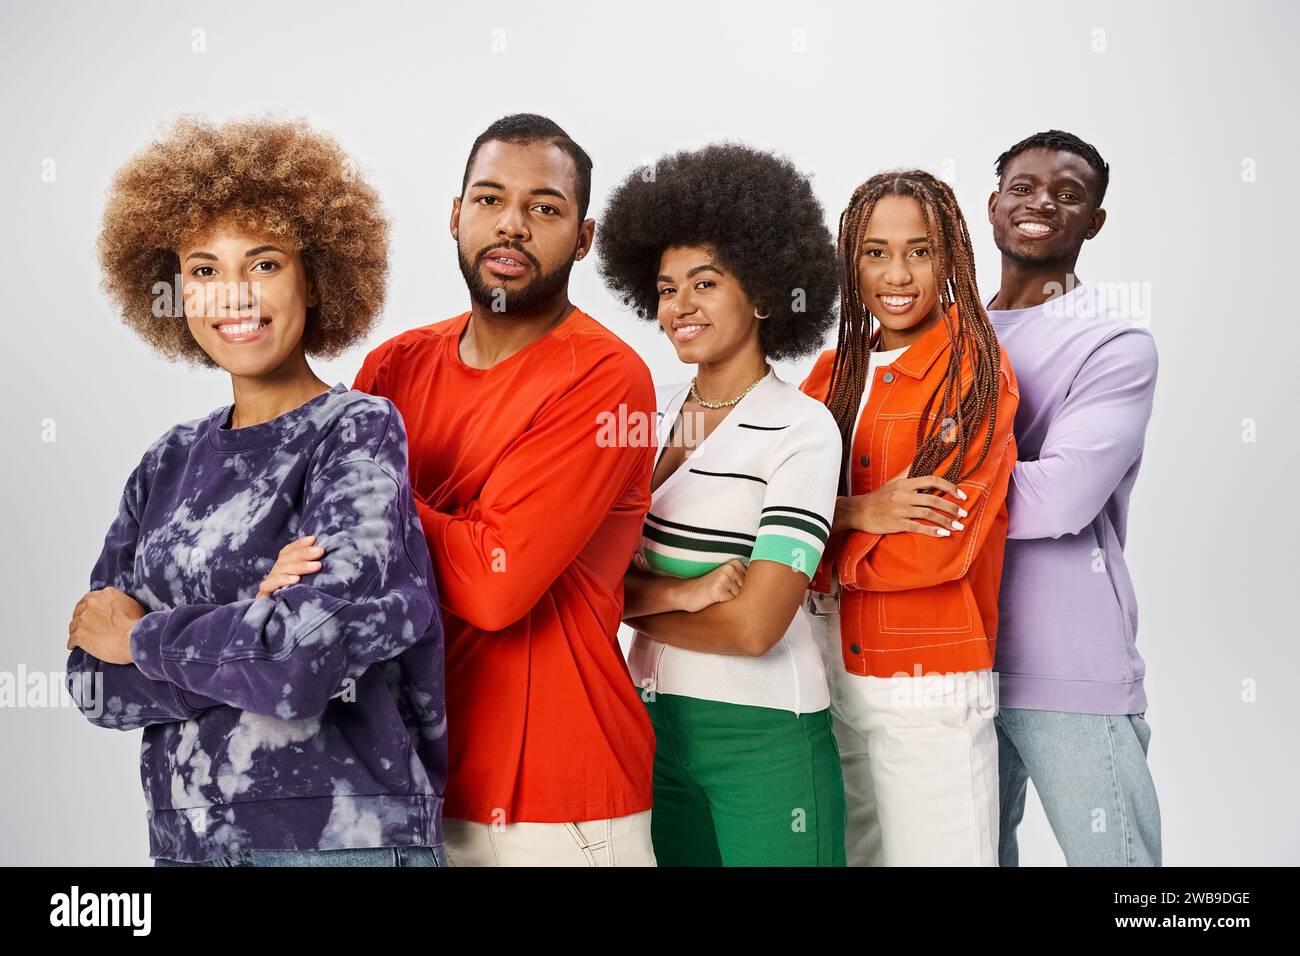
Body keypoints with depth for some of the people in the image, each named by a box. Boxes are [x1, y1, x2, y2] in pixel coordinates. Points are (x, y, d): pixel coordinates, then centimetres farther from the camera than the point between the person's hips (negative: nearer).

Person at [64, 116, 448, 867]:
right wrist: (248, 622, -18)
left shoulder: (359, 431, -11)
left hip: (336, 832, -5)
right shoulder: (170, 464, 5)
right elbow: (94, 684, -2)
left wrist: (142, 636, -8)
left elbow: (302, 661, -23)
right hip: (181, 831, 5)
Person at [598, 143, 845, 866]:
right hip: (655, 721, 5)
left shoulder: (802, 428, -11)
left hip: (763, 737, -5)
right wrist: (678, 592, -16)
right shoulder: (653, 416, 7)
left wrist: (634, 598, -7)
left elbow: (753, 626, -18)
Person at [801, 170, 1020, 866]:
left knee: (929, 854, 3)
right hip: (832, 675, 6)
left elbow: (938, 546, -17)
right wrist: (857, 513, -17)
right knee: (853, 854, 17)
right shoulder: (834, 370, 8)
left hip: (930, 685, -6)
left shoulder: (975, 370, -9)